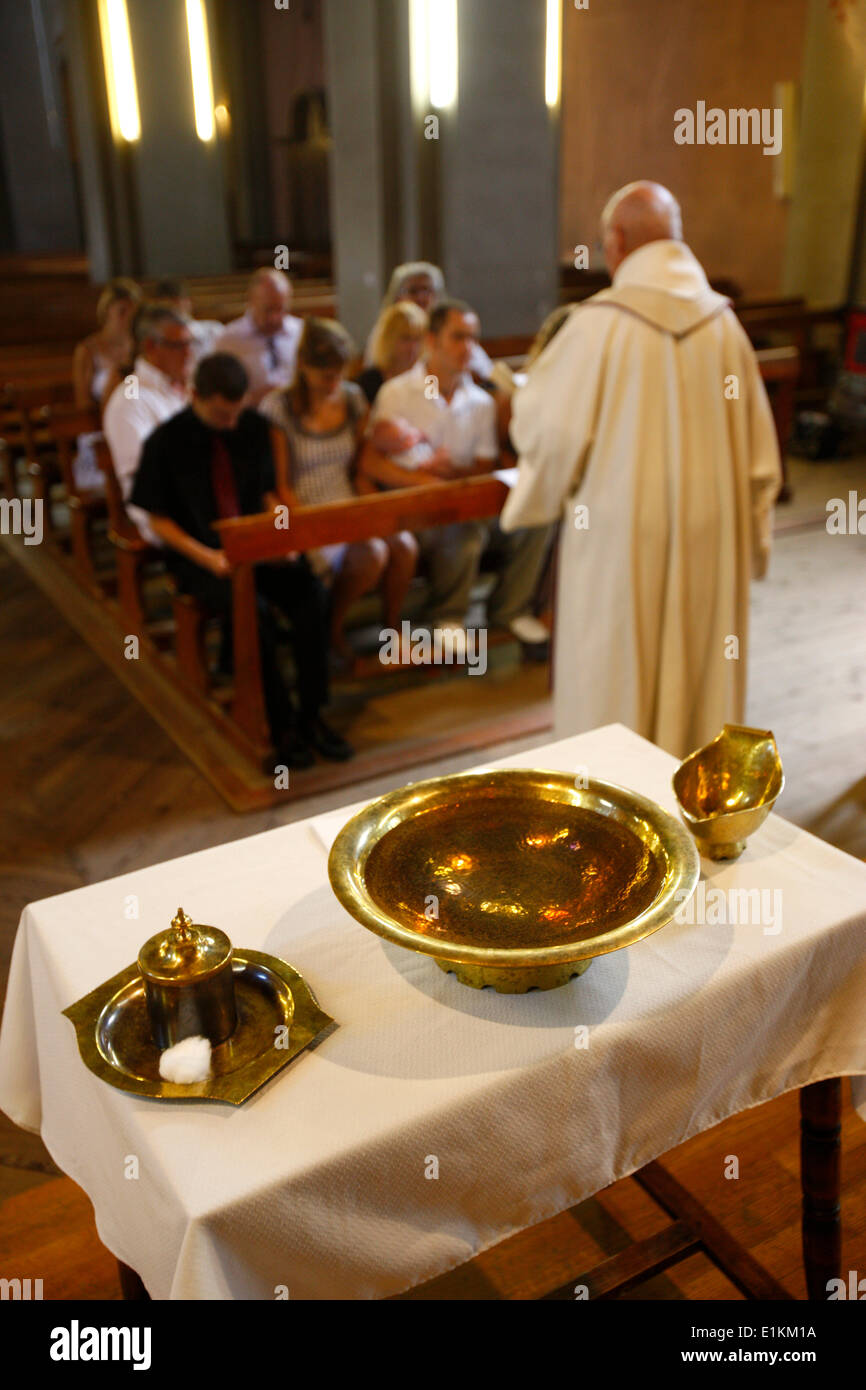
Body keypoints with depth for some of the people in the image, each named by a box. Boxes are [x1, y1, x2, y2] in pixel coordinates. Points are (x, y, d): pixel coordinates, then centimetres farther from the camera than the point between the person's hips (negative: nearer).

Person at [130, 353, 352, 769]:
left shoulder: (254, 428, 3)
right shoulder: (166, 442, -7)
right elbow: (158, 520, -3)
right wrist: (207, 557, -16)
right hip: (200, 554, -3)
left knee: (311, 594, -25)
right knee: (255, 611, -32)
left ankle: (310, 715, -13)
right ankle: (281, 726, -16)